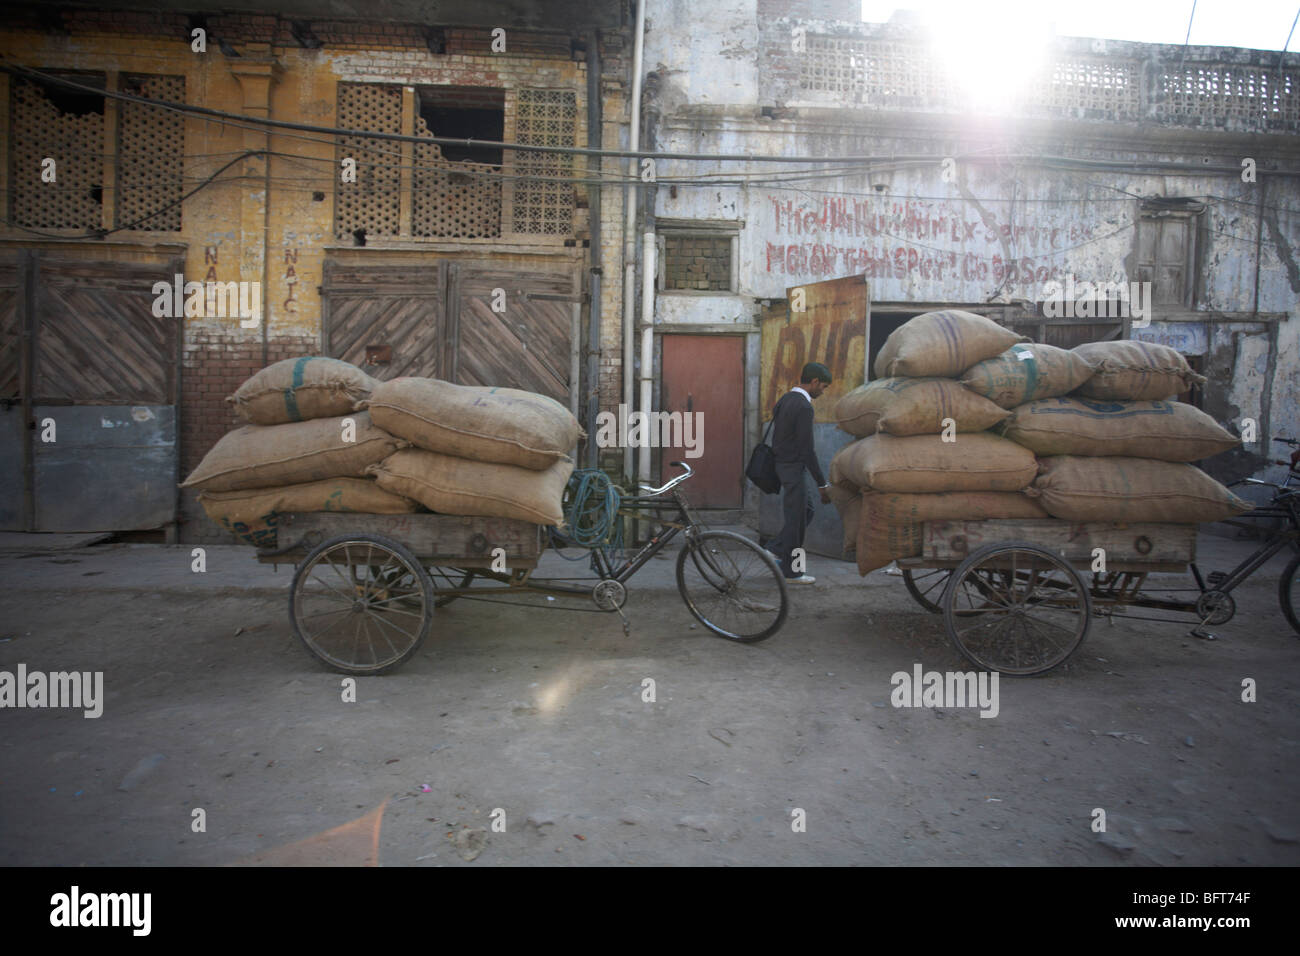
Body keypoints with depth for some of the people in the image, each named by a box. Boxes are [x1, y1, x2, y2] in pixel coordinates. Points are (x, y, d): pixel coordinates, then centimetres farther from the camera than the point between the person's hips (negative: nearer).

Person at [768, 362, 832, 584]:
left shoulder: (785, 399, 10)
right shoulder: (804, 407, -19)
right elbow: (807, 449, -21)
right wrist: (822, 484, -16)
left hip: (781, 464, 10)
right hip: (793, 468, -10)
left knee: (808, 509, 20)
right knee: (796, 518, 2)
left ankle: (775, 548, 20)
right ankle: (791, 571, 13)